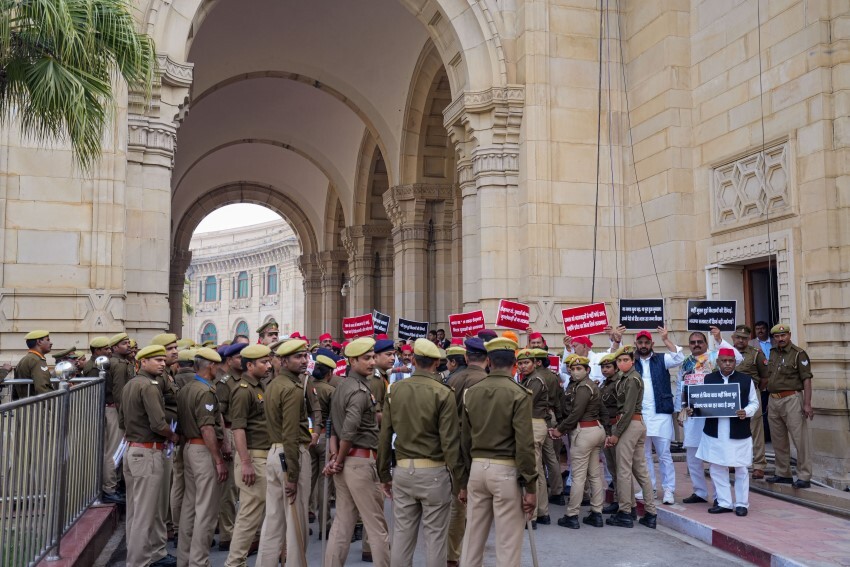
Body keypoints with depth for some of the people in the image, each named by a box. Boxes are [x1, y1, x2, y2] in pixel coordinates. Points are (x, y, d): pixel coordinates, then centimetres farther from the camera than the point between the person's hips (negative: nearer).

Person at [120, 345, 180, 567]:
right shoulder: (149, 385, -17)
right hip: (148, 453, -10)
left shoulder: (129, 385, 13)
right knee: (144, 513, -2)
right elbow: (159, 424, -23)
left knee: (145, 509, 18)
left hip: (132, 449, 10)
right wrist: (173, 436, -5)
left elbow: (122, 421, 19)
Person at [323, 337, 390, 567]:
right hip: (361, 460, -9)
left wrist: (334, 456, 2)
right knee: (376, 524, 0)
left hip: (345, 462, 9)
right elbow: (349, 430, -25)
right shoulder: (360, 390, -15)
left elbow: (334, 426, 12)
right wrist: (340, 460, -12)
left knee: (343, 521, 13)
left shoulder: (341, 388, 15)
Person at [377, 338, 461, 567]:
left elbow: (384, 436, 5)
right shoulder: (443, 393, -10)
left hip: (403, 470, 4)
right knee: (435, 535, 5)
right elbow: (449, 441, -12)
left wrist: (384, 474, 14)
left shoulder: (395, 390, 2)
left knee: (402, 534, 11)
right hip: (434, 471, -4)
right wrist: (456, 479, -4)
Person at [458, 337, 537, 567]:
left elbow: (464, 440, 9)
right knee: (508, 542, 2)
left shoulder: (471, 392, 5)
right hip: (506, 470, -5)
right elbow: (524, 443, -15)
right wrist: (530, 486, -9)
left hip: (477, 468, 5)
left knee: (473, 537, 14)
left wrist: (463, 483, 16)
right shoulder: (519, 393, -10)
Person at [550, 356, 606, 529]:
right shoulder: (592, 385, 16)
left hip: (583, 432, -10)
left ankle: (572, 516, 0)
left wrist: (560, 429, -8)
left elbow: (576, 414, -19)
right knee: (595, 474, 10)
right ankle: (596, 514, 14)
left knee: (578, 476, -5)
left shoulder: (583, 387, -13)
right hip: (596, 429, 10)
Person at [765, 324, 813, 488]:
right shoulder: (773, 353, 14)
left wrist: (807, 404, -18)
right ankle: (783, 474, 22)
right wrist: (769, 401, 15)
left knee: (800, 439, -6)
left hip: (791, 399, -7)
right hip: (773, 401, 7)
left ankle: (804, 477, -3)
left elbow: (807, 379, -11)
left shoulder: (798, 354, -7)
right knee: (778, 440, 12)